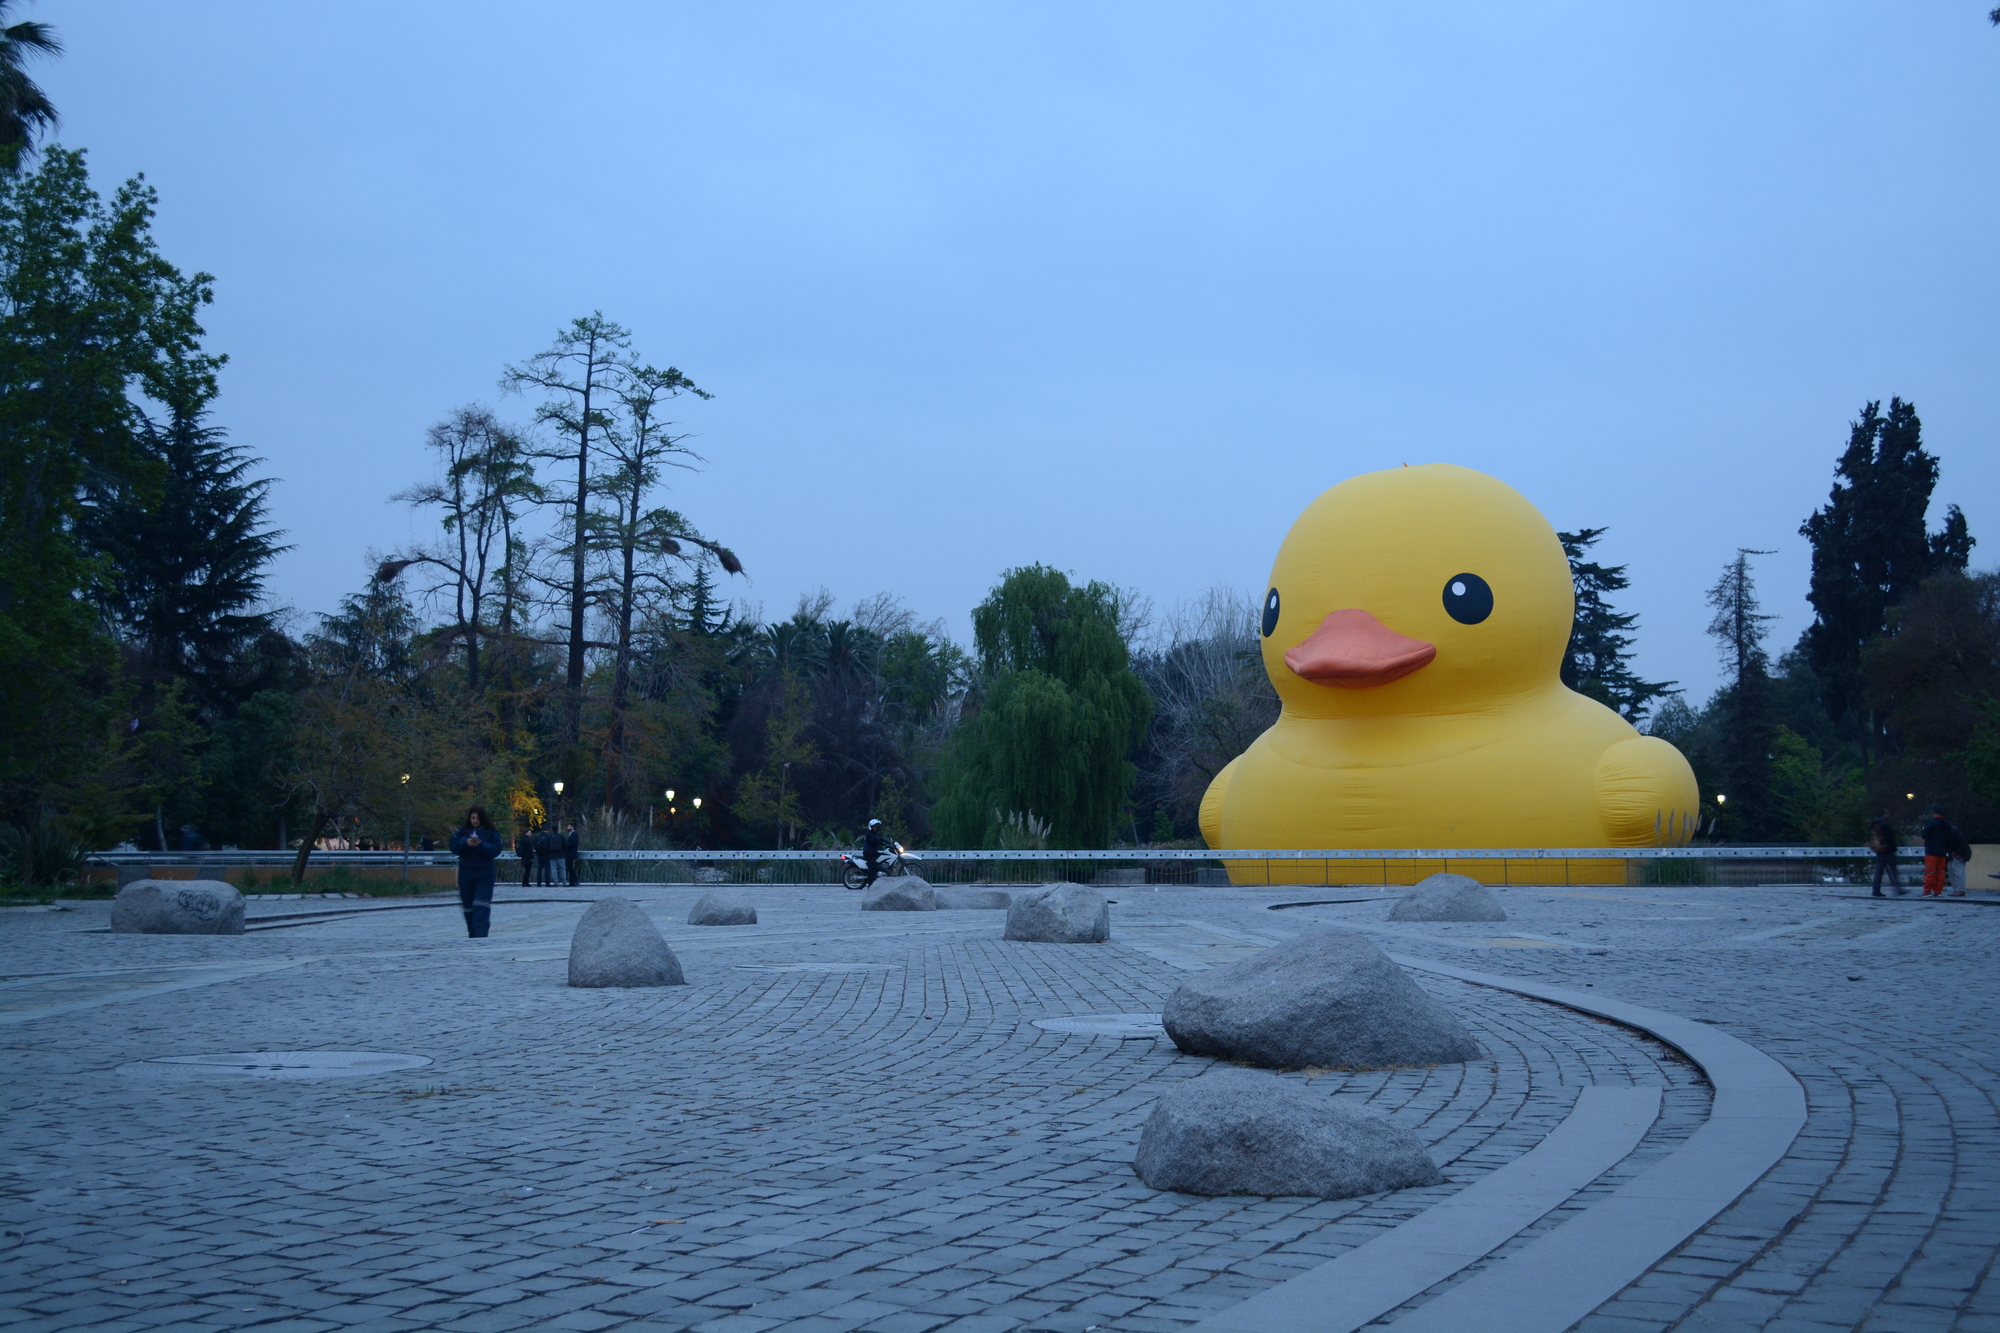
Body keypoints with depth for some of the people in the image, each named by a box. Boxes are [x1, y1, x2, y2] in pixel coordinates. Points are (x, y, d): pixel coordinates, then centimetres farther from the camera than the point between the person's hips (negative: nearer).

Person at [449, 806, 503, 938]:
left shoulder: (491, 833, 1)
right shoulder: (462, 832, 7)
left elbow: (496, 850, -7)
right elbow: (454, 848, -1)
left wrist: (481, 844, -20)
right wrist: (465, 843, -19)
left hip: (485, 874, -3)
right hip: (466, 873, 3)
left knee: (481, 905, -13)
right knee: (468, 905, 9)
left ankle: (480, 933, -19)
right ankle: (472, 933, 22)